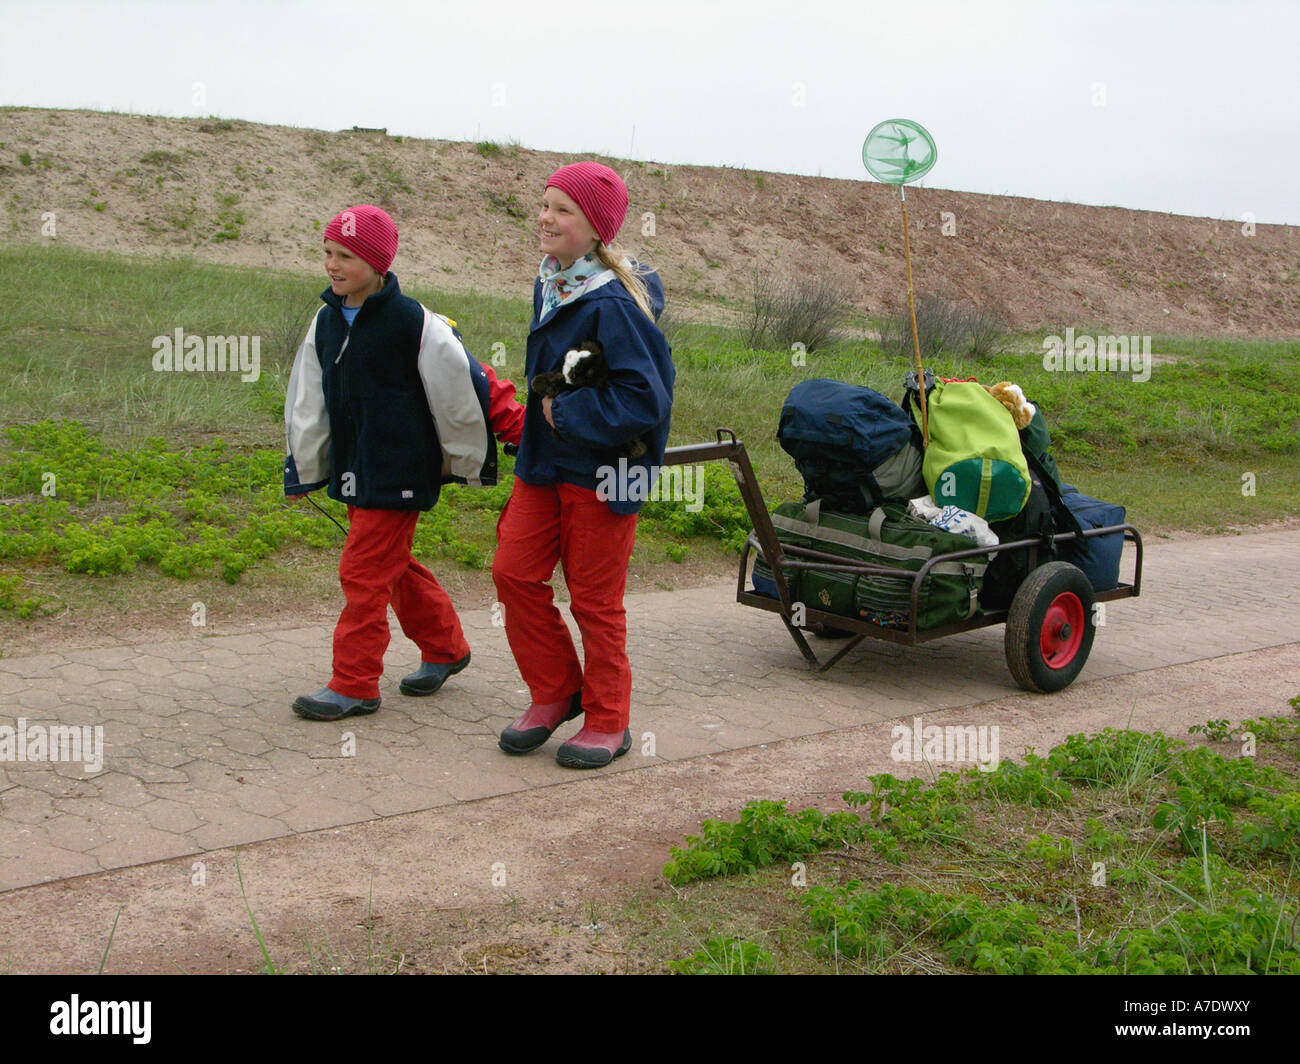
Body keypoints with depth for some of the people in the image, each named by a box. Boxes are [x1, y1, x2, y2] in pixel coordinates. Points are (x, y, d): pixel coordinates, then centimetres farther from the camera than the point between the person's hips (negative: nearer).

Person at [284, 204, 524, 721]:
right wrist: (304, 467, 16)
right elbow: (308, 404, 14)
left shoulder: (415, 324, -15)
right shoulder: (326, 322, 6)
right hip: (352, 470, 8)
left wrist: (467, 462, 0)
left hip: (398, 474, -8)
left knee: (364, 571, -5)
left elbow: (458, 390, -8)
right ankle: (446, 646, 35)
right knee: (393, 565, 17)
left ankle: (354, 684, 6)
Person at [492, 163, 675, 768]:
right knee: (514, 571, 6)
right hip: (543, 461, 8)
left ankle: (607, 723, 21)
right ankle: (553, 695, 24)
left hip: (599, 473, -8)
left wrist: (568, 413, -18)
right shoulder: (549, 284, 8)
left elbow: (644, 398, -24)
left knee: (595, 598, 2)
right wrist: (539, 412, 13)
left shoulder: (611, 304, -21)